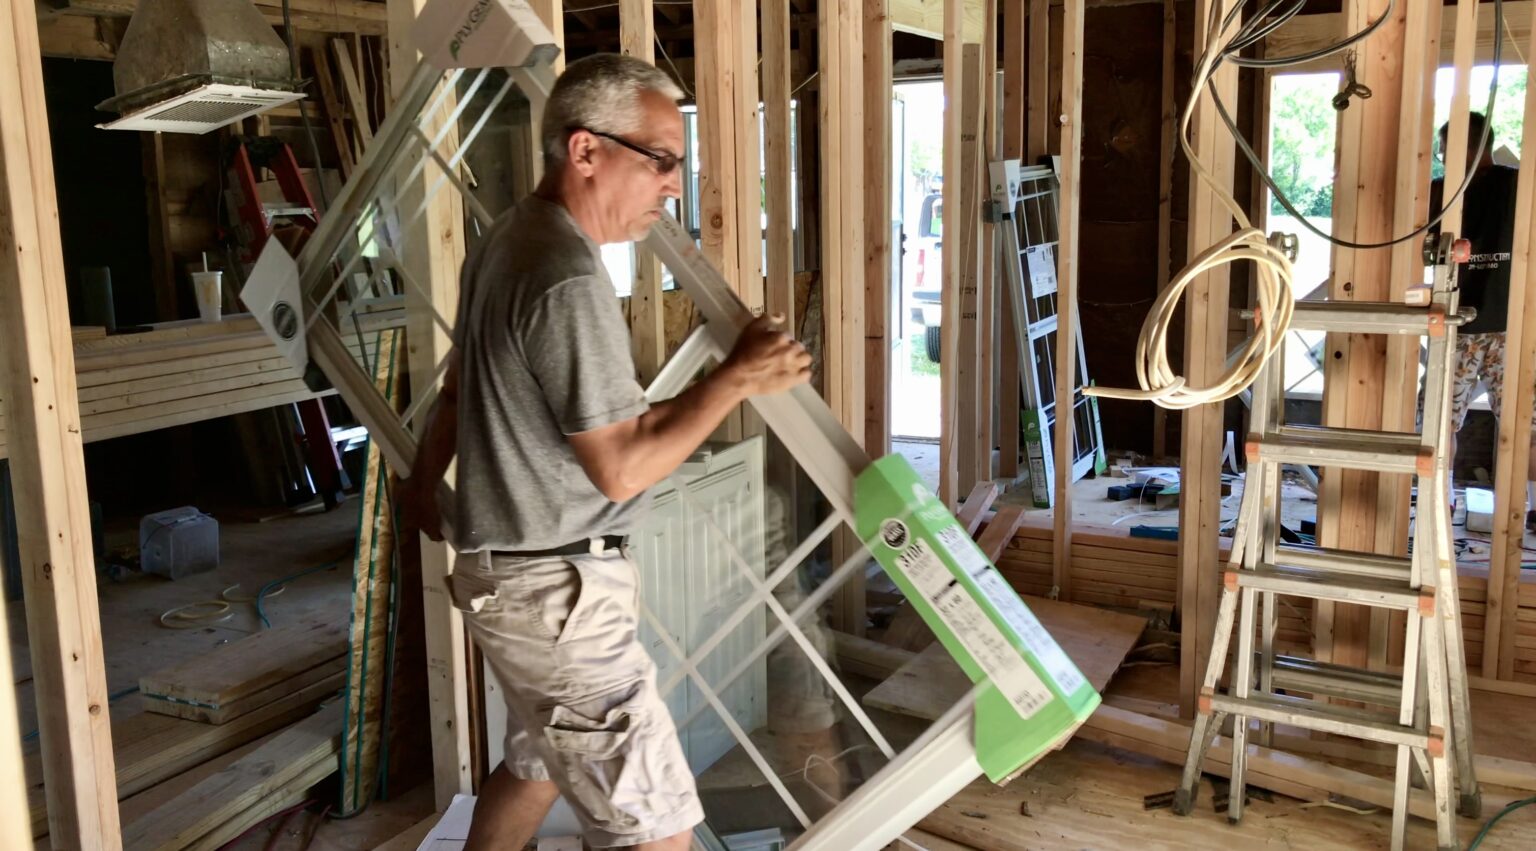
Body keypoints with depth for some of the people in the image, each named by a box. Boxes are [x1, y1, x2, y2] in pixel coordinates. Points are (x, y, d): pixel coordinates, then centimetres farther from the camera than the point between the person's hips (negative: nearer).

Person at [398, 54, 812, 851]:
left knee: (538, 763, 28)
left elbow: (457, 385, 20)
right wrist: (736, 377, -15)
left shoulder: (507, 240, 9)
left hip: (511, 570, 10)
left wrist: (422, 480, 33)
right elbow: (620, 467, -21)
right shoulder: (570, 281, -23)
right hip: (555, 591, -10)